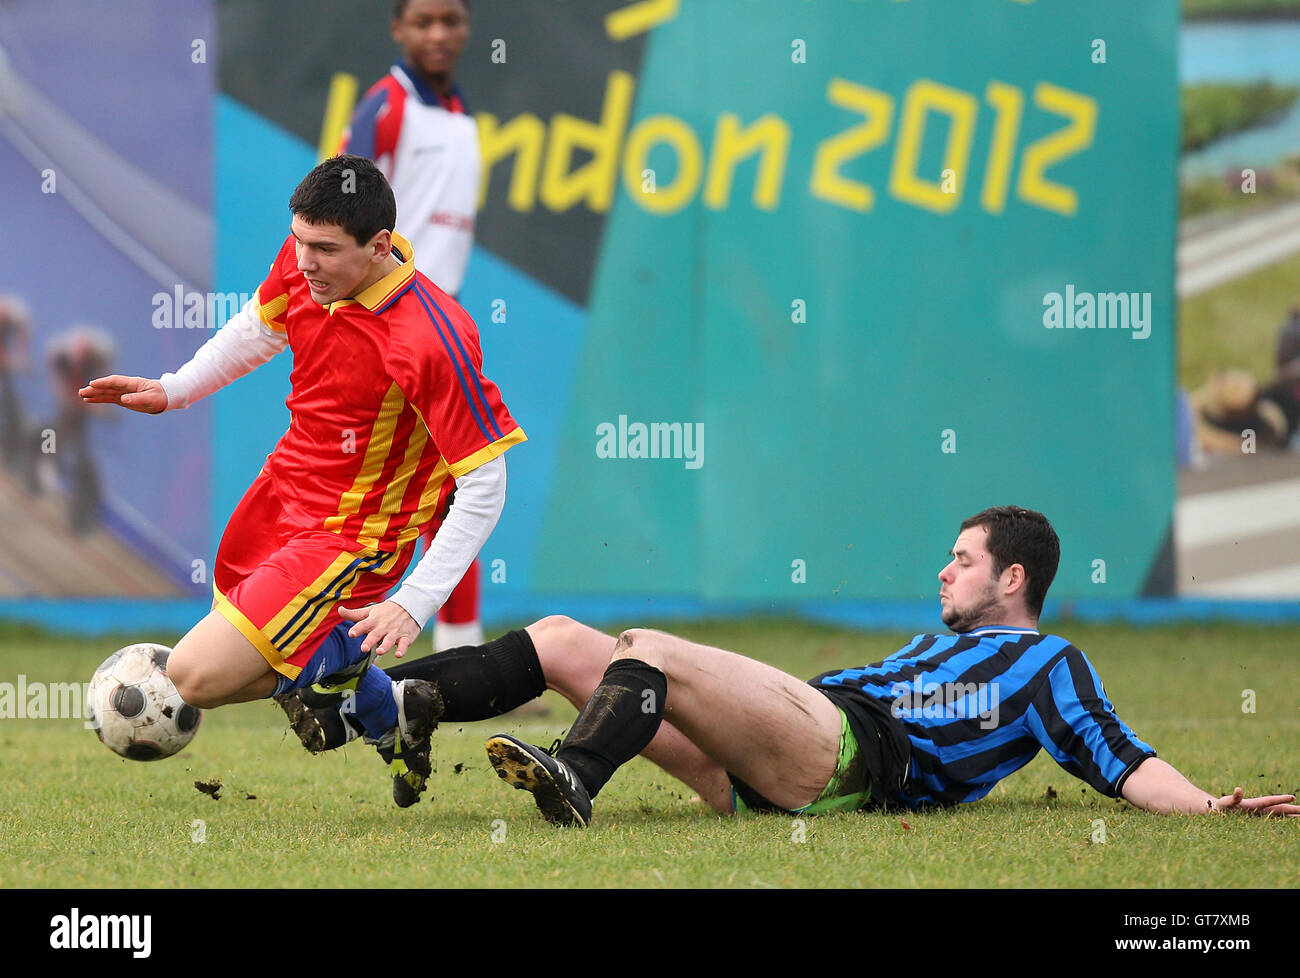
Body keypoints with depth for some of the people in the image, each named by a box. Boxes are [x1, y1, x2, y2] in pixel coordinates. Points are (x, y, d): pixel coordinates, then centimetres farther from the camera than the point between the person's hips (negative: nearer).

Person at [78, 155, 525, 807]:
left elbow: (483, 485, -25)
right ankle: (387, 710, 38)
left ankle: (340, 663, 9)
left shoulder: (433, 339, -31)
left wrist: (414, 604, -29)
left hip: (349, 535, -8)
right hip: (282, 490, 8)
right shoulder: (301, 264, -11)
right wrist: (172, 390, 12)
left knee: (199, 678, -16)